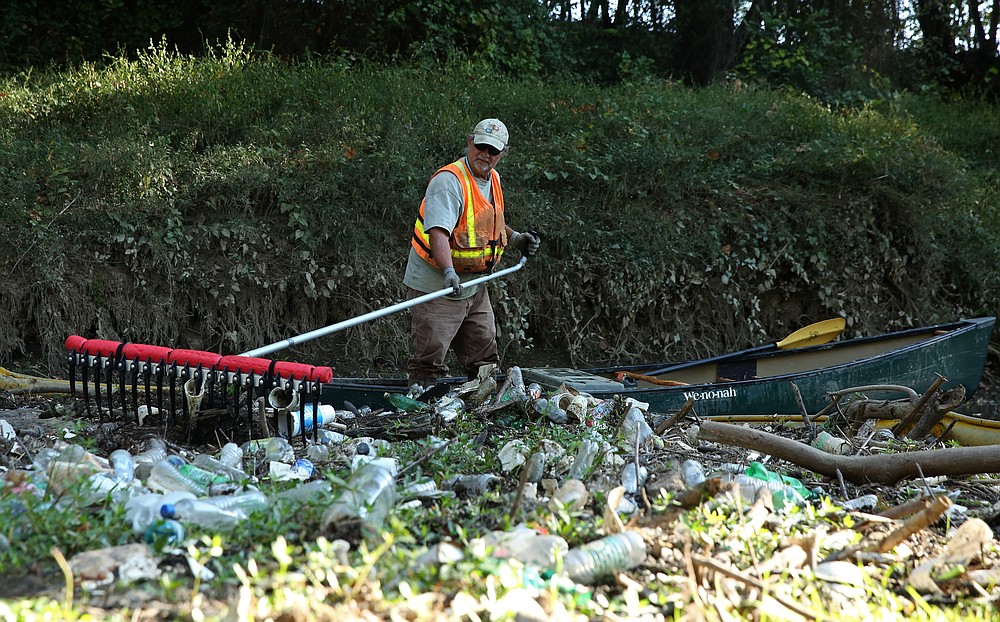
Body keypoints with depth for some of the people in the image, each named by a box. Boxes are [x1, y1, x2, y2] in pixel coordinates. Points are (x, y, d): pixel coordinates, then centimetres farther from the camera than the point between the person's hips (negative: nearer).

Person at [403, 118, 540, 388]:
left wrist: (514, 238, 13)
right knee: (428, 365, -7)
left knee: (485, 360, 15)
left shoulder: (493, 179, 9)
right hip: (436, 287, -8)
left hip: (475, 287, 9)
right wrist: (449, 272, -47)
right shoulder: (449, 181, -20)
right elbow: (438, 232, -33)